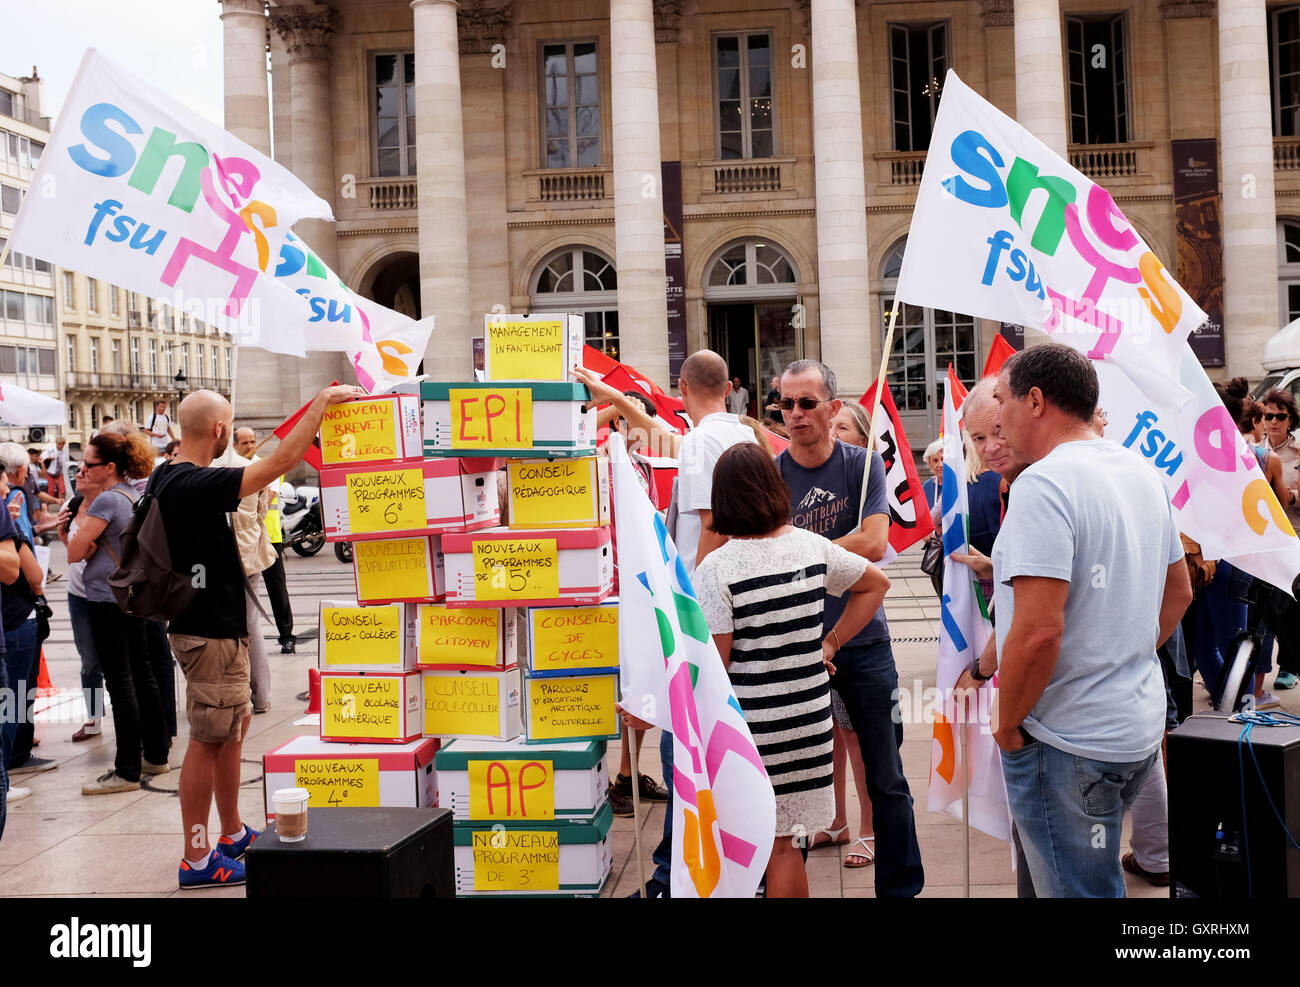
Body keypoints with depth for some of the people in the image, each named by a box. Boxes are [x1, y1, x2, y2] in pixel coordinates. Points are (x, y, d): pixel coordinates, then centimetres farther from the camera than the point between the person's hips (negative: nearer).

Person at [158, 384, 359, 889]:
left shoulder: (166, 477, 4)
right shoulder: (199, 486, -24)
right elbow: (283, 460, -25)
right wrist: (323, 400, -17)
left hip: (209, 625, 10)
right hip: (212, 633, -10)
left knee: (235, 724, 19)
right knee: (208, 740, -2)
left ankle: (233, 833, 31)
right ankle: (196, 860, 7)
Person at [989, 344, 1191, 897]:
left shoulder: (1044, 483, -20)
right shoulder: (1141, 473, 8)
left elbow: (1038, 630, -27)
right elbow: (1178, 594, 19)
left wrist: (1007, 724, -14)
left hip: (1069, 743, -9)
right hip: (1140, 725, 9)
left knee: (1078, 888, 4)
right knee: (1099, 877, 24)